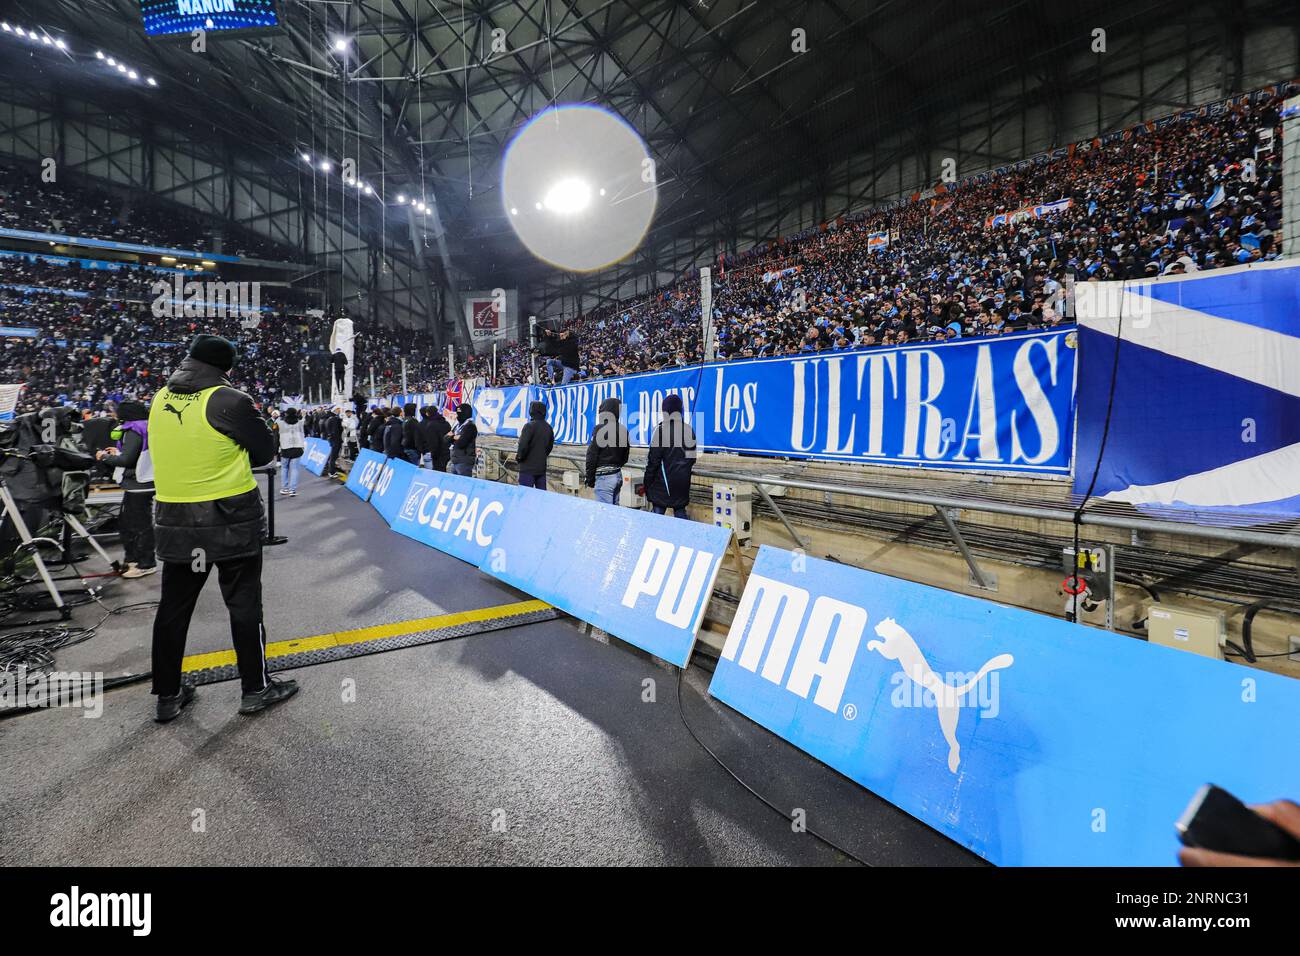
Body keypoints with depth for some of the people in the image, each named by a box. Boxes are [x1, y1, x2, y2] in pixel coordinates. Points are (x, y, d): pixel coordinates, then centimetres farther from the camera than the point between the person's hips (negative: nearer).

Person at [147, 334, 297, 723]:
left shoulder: (161, 399, 4)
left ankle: (167, 695, 25)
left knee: (174, 606, 14)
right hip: (231, 519, -5)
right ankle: (255, 688, 17)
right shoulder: (228, 400, -15)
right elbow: (265, 449, -7)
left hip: (176, 520, 6)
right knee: (243, 603, 6)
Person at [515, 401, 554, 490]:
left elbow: (523, 446, -20)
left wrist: (519, 457, -4)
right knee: (542, 492, 11)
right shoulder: (548, 428, 7)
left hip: (528, 467, -7)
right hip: (542, 467, 7)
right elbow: (550, 446, 16)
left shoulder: (530, 426, -16)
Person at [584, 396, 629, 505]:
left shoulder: (600, 429, -13)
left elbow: (592, 456, -12)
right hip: (618, 475, 8)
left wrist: (590, 479, -6)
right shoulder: (623, 429, 10)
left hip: (604, 476, -8)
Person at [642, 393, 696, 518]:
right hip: (683, 482, 5)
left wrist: (647, 482, -3)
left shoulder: (661, 429, -11)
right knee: (680, 512, 12)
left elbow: (653, 459, -10)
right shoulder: (689, 429, 5)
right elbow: (692, 458, 11)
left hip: (663, 481, -5)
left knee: (658, 512, 1)